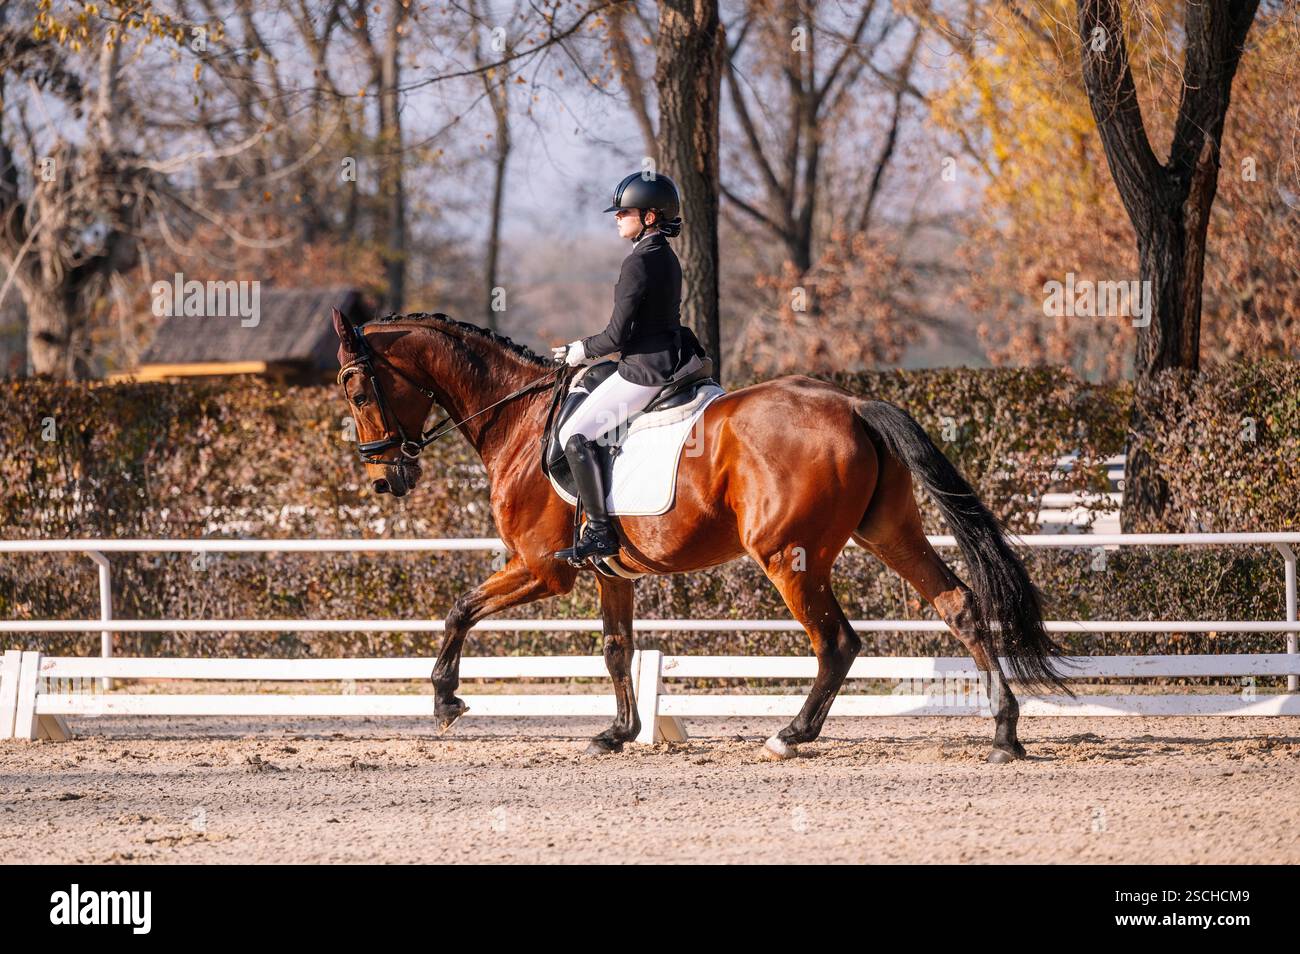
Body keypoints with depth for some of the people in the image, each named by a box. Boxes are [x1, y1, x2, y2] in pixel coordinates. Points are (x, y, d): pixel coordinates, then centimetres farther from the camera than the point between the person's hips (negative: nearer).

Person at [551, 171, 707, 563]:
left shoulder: (639, 263, -20)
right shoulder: (666, 257, 11)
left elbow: (618, 335, -19)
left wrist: (583, 350, -1)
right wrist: (590, 346, 20)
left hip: (644, 369, -10)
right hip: (670, 360, 10)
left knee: (576, 434, -7)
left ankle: (599, 531, -10)